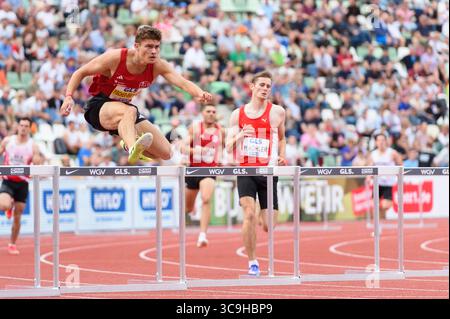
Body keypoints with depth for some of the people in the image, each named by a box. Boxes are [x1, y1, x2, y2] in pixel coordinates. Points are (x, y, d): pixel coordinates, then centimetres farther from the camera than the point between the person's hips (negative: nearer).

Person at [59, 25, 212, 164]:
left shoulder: (158, 66, -12)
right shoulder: (115, 58, -21)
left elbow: (182, 82, -27)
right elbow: (80, 73, -10)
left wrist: (200, 94, -49)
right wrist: (68, 97, -24)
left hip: (124, 108, 6)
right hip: (99, 107, -6)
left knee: (165, 153, 0)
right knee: (129, 111, -41)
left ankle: (129, 144, 29)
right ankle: (132, 149, -69)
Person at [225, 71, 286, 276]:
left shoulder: (277, 112, 4)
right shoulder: (238, 114, 6)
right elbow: (228, 147, 7)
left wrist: (282, 157, 3)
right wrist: (240, 136, -13)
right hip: (245, 170, 0)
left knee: (268, 226, -2)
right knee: (249, 214, -21)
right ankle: (252, 262, -9)